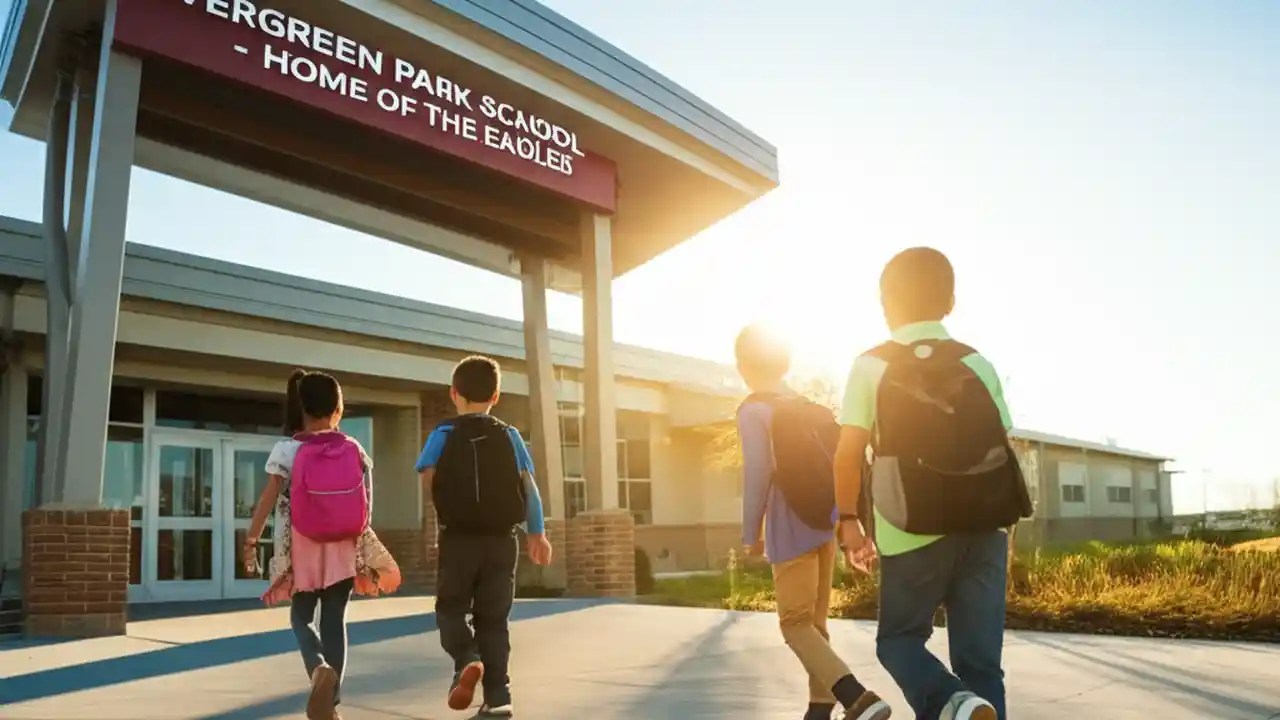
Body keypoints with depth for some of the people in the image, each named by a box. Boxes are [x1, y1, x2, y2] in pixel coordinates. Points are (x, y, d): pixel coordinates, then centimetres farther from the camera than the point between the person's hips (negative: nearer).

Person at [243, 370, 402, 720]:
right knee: (335, 620, 8)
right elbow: (367, 501, 2)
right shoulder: (353, 449, 2)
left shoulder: (286, 449, -4)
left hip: (303, 547, -1)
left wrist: (250, 539, -3)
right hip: (344, 547, 2)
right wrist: (360, 539, 13)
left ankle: (319, 668, -15)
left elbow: (269, 497, -9)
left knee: (301, 617, 14)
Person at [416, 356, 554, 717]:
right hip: (501, 540, 2)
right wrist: (537, 533, 7)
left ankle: (467, 661, -12)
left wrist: (446, 506, 7)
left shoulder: (443, 434, -1)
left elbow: (428, 478, -13)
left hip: (458, 539, -2)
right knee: (493, 618, 10)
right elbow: (529, 485, 1)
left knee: (450, 608, 14)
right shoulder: (509, 436, 4)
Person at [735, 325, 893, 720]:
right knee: (814, 621, 16)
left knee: (795, 623, -4)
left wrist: (750, 533, -8)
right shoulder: (811, 408, 15)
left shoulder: (754, 410, -6)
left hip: (793, 530, -7)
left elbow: (758, 474, -15)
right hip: (825, 523, 7)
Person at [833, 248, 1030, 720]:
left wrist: (849, 518, 4)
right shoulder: (978, 365, 6)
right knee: (981, 659, 9)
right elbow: (1002, 449, 7)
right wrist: (1000, 524, 17)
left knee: (898, 638, 15)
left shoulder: (871, 366, -2)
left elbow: (850, 451, -7)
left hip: (913, 534, -3)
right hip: (983, 531, 3)